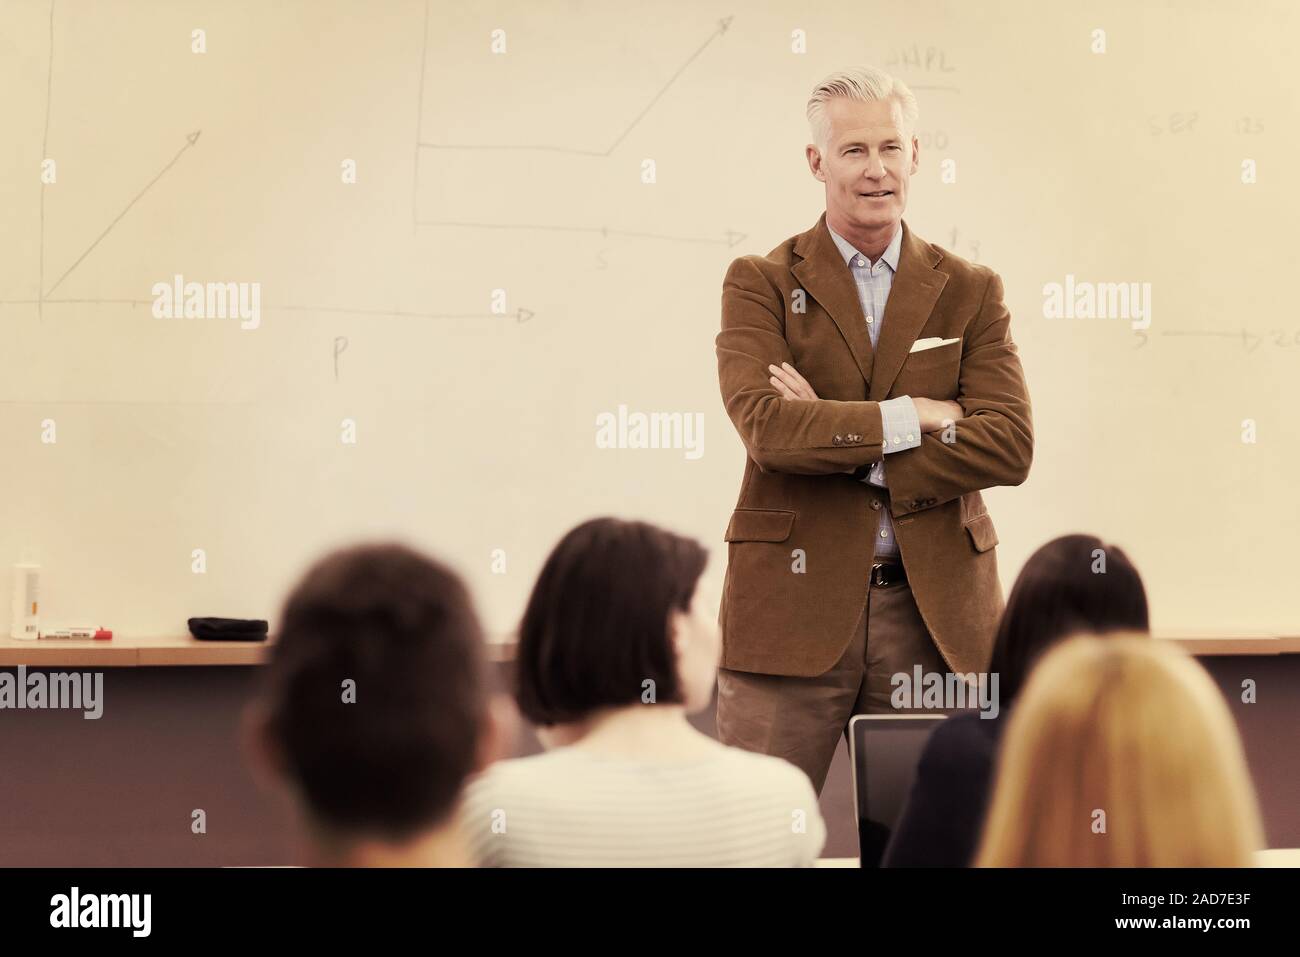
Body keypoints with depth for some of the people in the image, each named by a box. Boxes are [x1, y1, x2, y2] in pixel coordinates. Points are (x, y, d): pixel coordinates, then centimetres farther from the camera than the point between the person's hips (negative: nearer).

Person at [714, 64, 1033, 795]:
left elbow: (1010, 446, -5)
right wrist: (912, 417, -12)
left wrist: (839, 444, -10)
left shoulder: (972, 293, 9)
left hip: (932, 615, 2)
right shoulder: (761, 284, 3)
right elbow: (765, 425, -14)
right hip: (794, 606, -2)